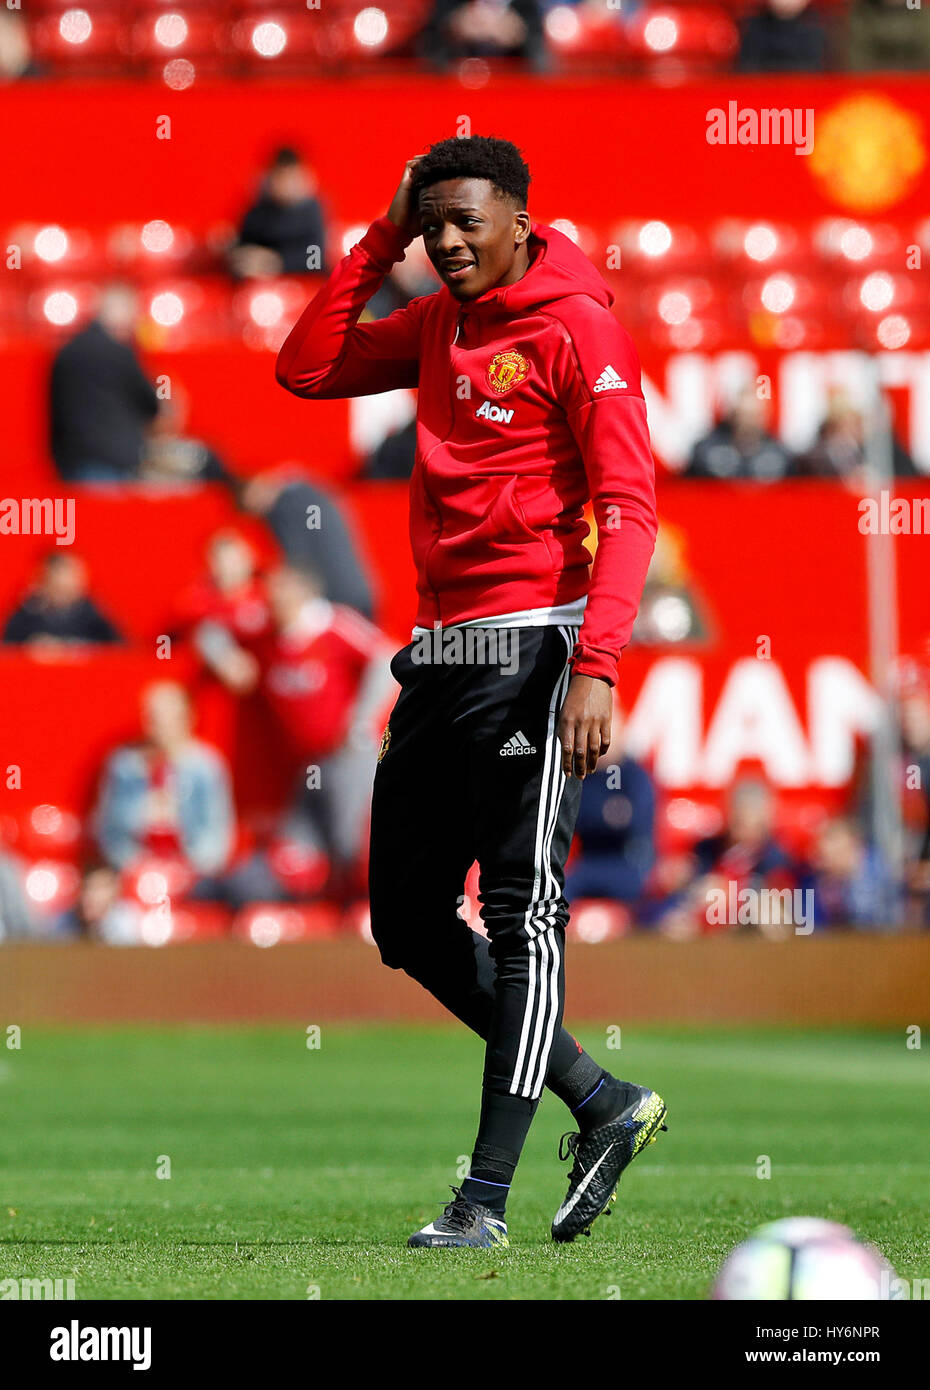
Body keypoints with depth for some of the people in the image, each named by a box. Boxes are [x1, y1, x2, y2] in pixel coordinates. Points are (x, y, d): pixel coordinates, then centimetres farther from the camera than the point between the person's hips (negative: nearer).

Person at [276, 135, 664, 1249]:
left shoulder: (576, 328, -9)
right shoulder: (438, 324, 15)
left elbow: (628, 506, -14)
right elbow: (307, 369, 18)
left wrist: (595, 667, -24)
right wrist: (377, 243, 9)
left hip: (533, 646, -9)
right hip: (439, 650, 9)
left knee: (521, 914, -8)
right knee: (409, 918, 9)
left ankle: (486, 1196, -7)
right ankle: (603, 1104, 20)